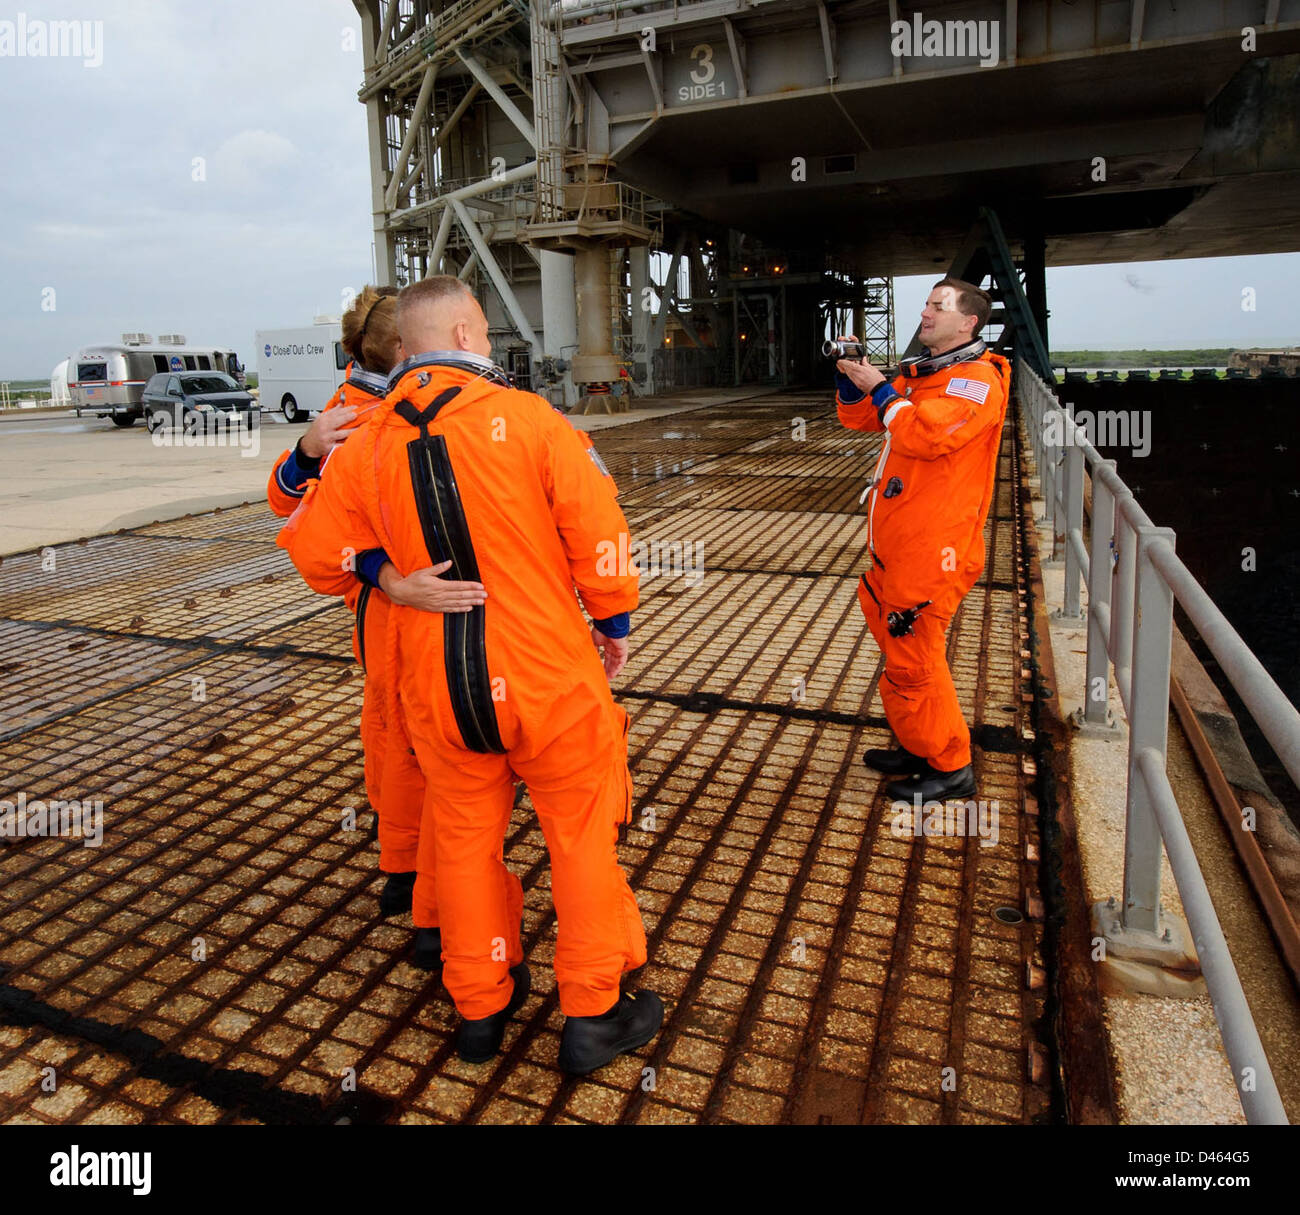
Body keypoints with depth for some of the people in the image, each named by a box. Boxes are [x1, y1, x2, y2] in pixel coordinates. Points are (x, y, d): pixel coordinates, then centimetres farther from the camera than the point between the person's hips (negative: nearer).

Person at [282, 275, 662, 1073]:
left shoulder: (366, 446, 1)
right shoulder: (528, 418, -10)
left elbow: (319, 557, 8)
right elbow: (598, 532, -11)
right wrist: (614, 623, 4)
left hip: (436, 686, 4)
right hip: (550, 675, -3)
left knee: (464, 840, 20)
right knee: (581, 836, 13)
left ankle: (481, 1007, 37)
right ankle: (593, 1016, 26)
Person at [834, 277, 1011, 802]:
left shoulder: (978, 379, -10)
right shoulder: (918, 374, 19)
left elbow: (926, 435, -26)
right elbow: (859, 418, 22)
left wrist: (878, 386, -16)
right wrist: (851, 376, 4)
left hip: (932, 549, -9)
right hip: (896, 543, 9)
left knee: (912, 660, -5)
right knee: (898, 644, 17)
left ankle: (951, 768, 11)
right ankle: (920, 749, 33)